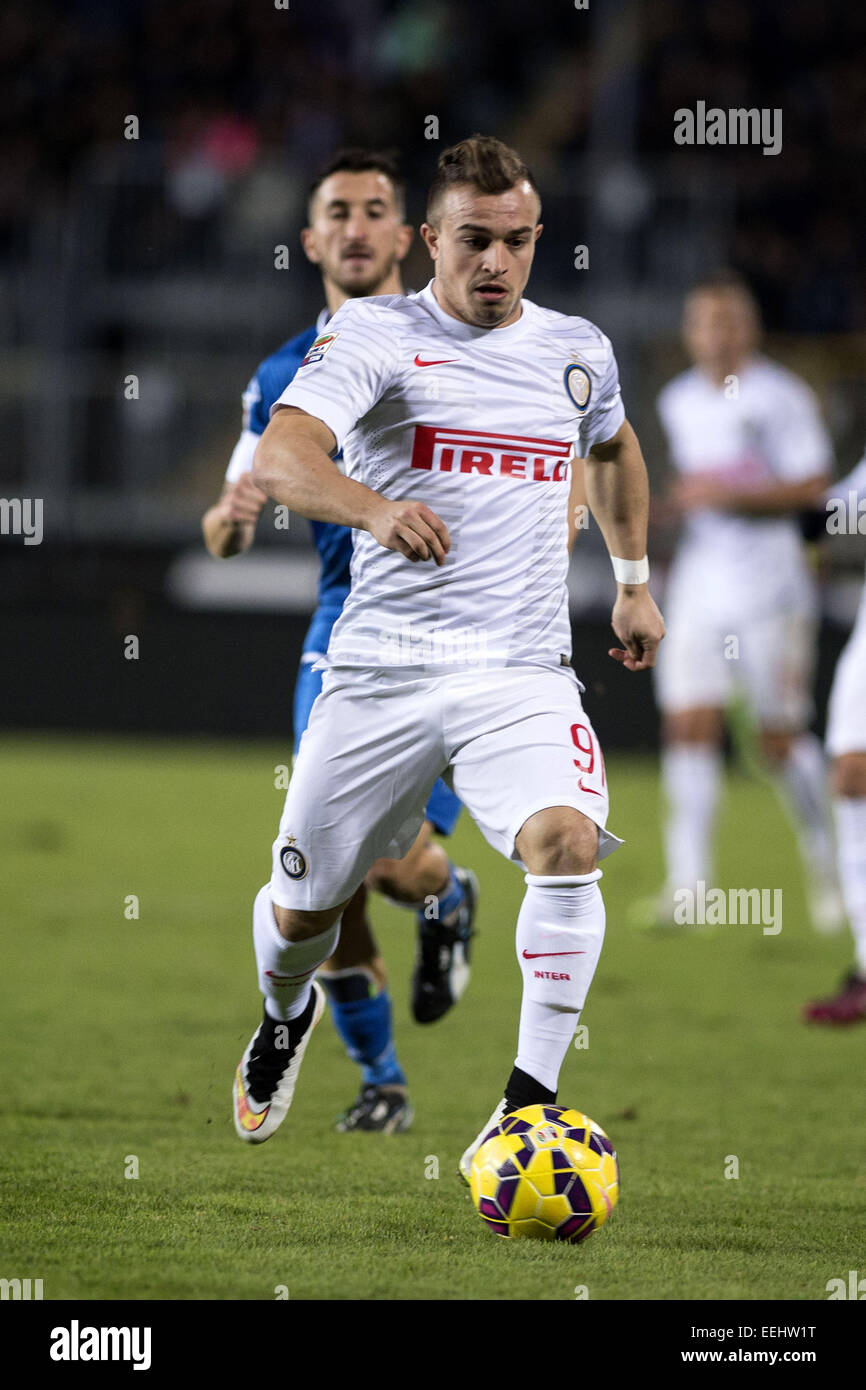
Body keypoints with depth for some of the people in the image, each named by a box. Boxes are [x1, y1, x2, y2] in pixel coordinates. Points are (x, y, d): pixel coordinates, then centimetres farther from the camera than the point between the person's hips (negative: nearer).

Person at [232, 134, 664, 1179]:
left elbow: (613, 448, 36)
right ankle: (288, 1014, 45)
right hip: (380, 667, -2)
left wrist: (633, 580, 35)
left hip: (522, 672, 2)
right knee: (300, 910, 8)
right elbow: (279, 458, -23)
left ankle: (527, 1107, -23)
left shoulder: (578, 351, 11)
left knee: (566, 842, -27)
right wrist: (375, 509, -41)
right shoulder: (376, 336, -4)